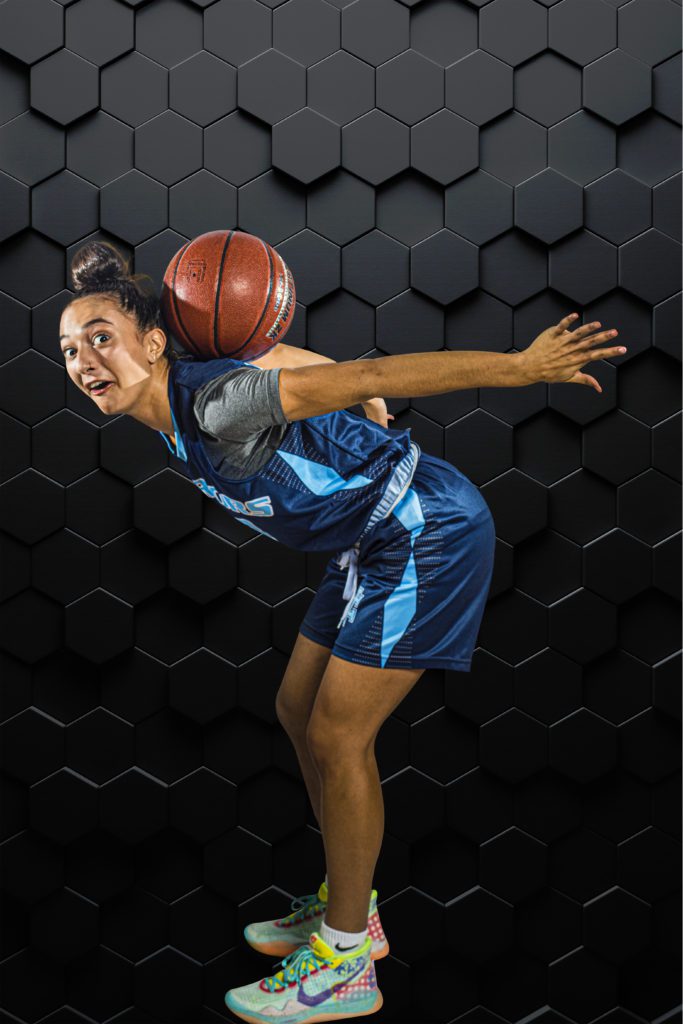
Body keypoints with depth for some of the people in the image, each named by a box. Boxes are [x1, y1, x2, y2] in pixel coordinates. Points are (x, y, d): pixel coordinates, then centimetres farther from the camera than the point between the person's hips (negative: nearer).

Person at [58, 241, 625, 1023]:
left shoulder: (216, 403, -26)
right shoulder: (177, 406, 1)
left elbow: (373, 378, -27)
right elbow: (278, 354, 17)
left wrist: (522, 366, -25)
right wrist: (356, 406, 26)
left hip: (427, 533, -10)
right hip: (374, 541, 10)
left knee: (336, 737, -6)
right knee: (299, 711, 13)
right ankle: (350, 907, 29)